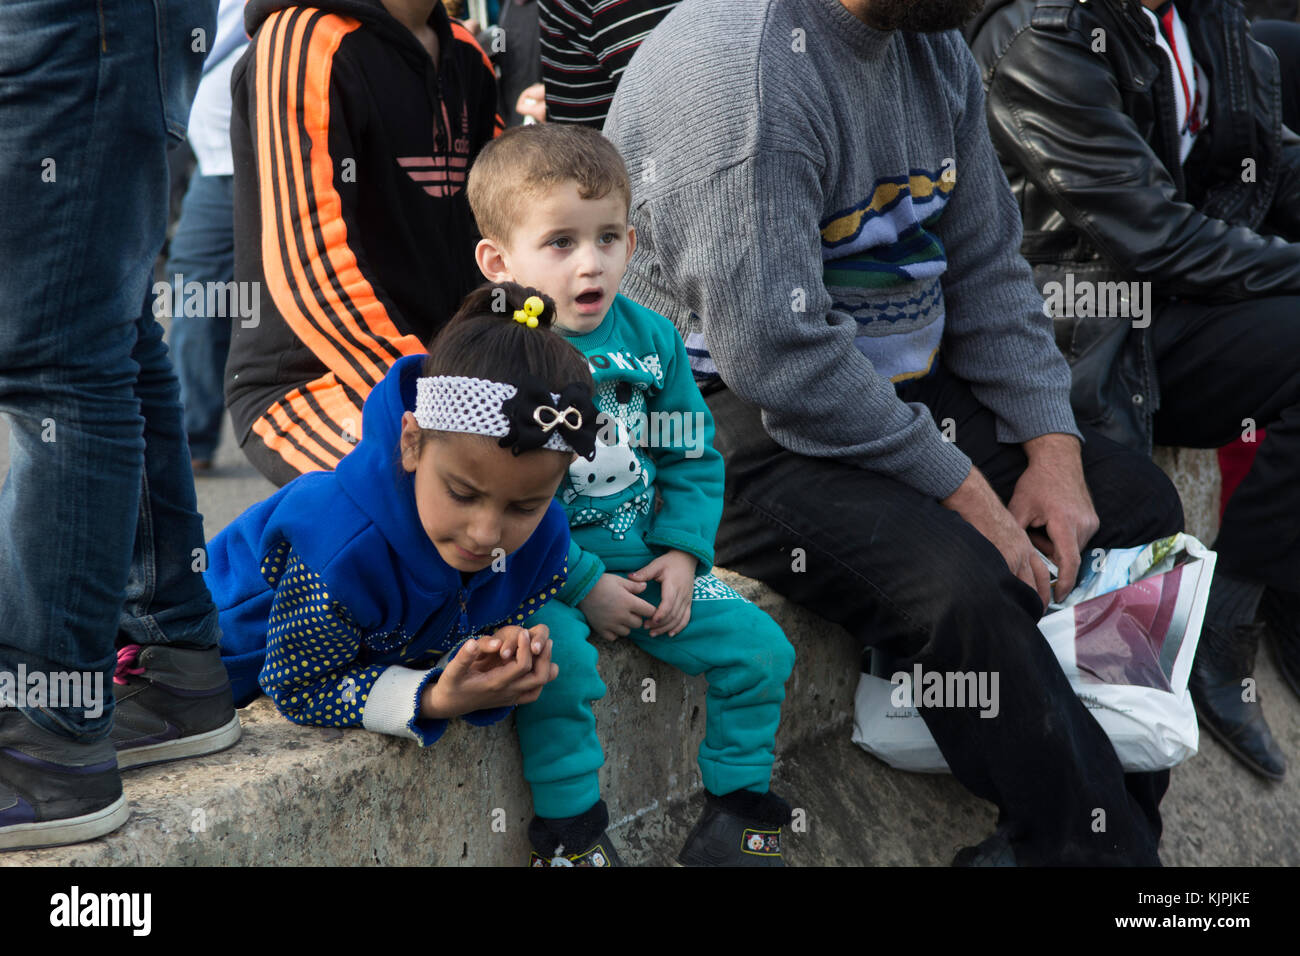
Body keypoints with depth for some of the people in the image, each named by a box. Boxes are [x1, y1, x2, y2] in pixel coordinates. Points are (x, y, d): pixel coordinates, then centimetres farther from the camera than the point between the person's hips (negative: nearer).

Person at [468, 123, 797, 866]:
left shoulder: (651, 339, 4)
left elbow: (693, 457, 12)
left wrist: (682, 551, -3)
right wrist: (584, 586, -18)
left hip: (646, 563, 6)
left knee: (761, 649, -2)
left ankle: (735, 813, 15)